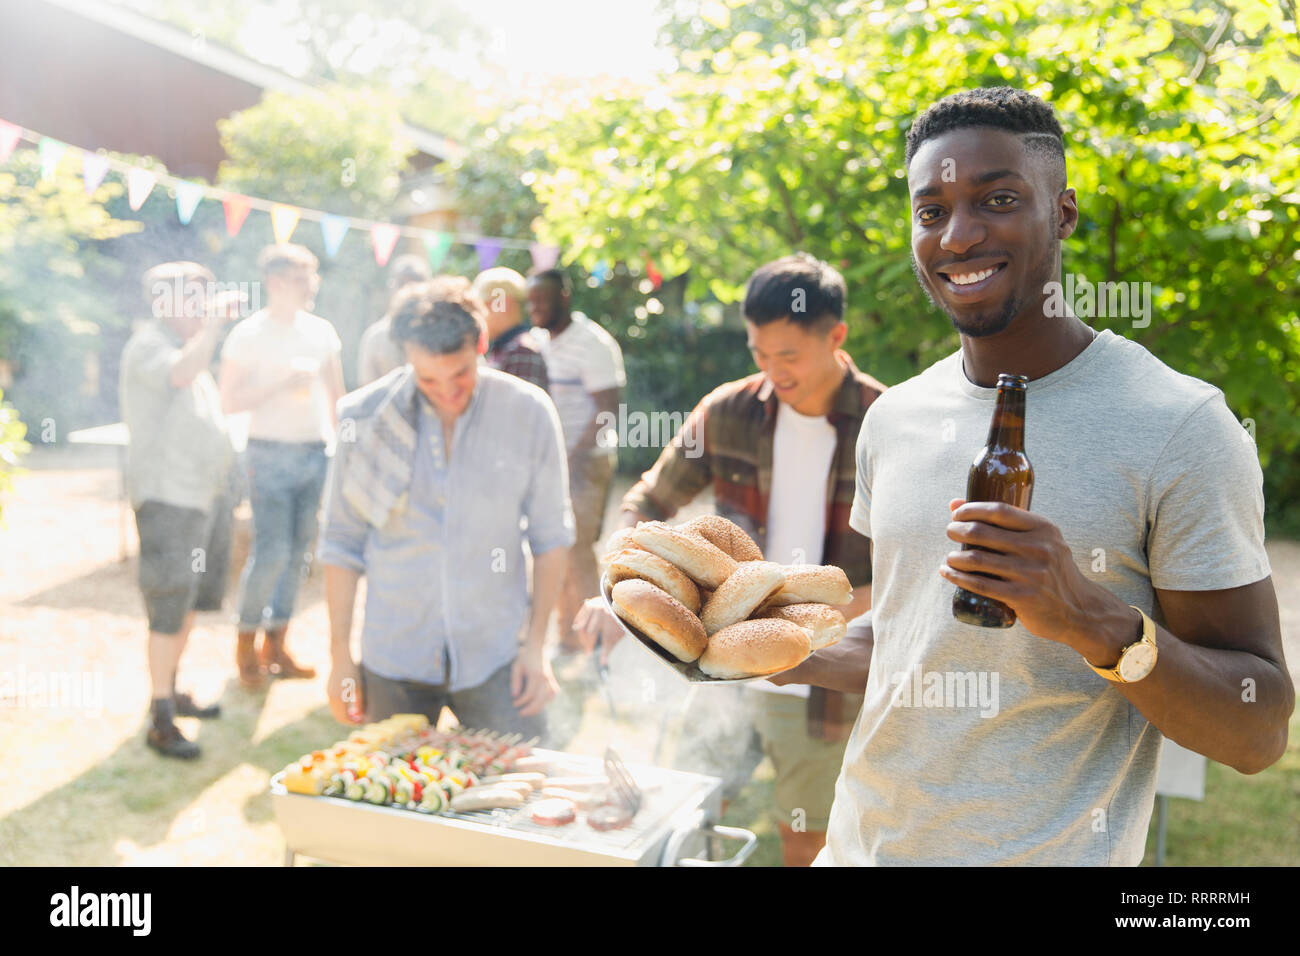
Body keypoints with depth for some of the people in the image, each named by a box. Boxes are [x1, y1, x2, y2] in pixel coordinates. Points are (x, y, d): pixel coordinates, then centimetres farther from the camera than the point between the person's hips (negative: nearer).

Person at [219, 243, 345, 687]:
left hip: (315, 453, 5)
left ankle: (276, 644, 19)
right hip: (271, 454, -5)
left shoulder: (321, 331, 11)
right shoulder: (248, 335, -4)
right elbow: (230, 401, -6)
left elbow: (336, 393, 17)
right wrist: (282, 382, -16)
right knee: (271, 552, -8)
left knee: (299, 553, 7)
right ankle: (247, 642, 12)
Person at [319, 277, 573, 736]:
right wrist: (340, 656, 2)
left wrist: (536, 644, -1)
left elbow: (551, 535, 2)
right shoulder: (365, 415, -7)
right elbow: (341, 542, 1)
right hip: (393, 661, 1)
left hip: (496, 655, 0)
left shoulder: (529, 413, -7)